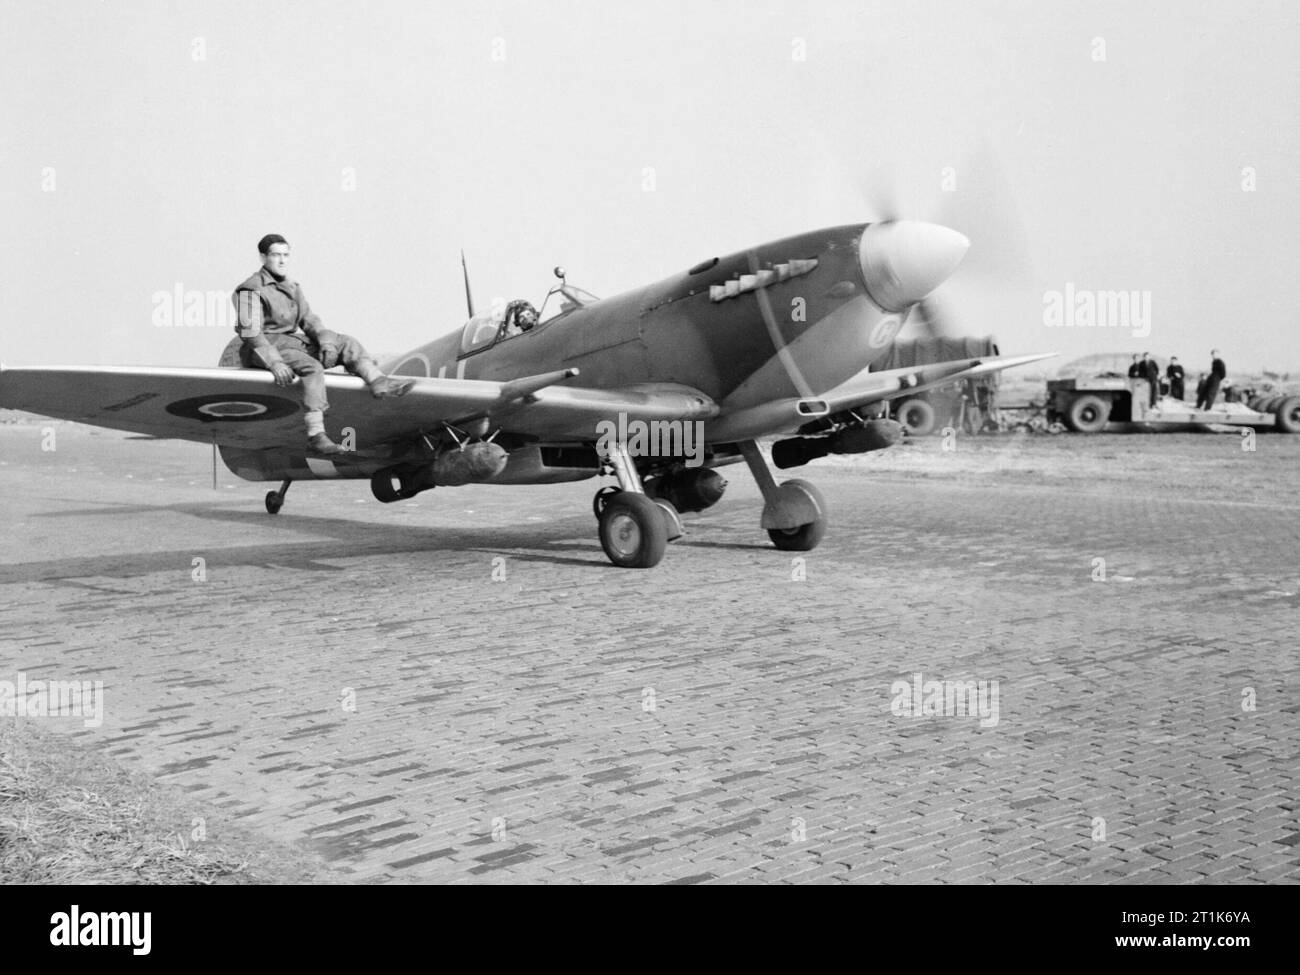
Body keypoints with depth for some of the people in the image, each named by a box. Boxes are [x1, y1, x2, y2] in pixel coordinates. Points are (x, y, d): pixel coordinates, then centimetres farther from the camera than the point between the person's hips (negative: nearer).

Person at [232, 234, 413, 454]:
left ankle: (378, 382, -26)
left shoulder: (291, 288, 17)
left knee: (346, 343, -3)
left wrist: (326, 340, -9)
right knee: (312, 368, -33)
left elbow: (308, 319, 11)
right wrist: (274, 362, -28)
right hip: (267, 347, -8)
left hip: (295, 341, 8)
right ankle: (316, 434, -42)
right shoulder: (252, 290, -9)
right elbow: (250, 332, -17)